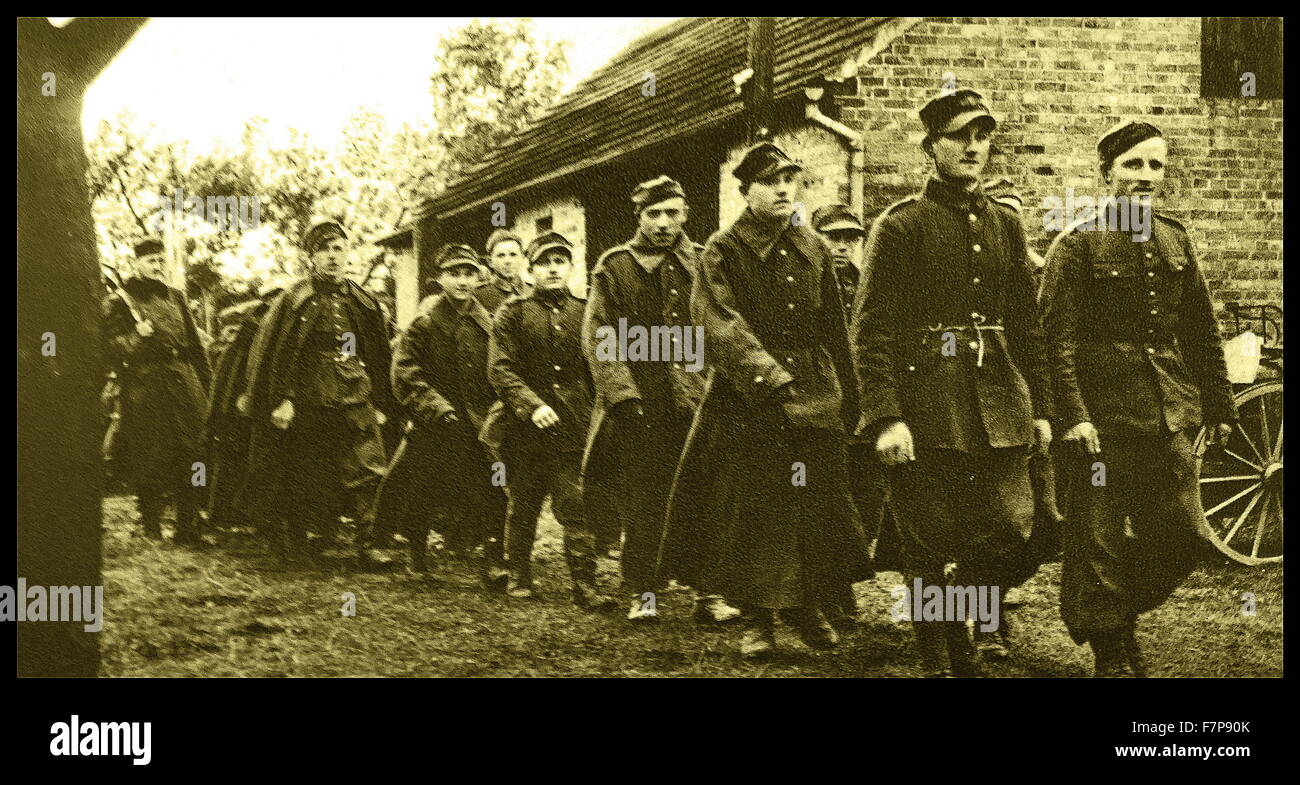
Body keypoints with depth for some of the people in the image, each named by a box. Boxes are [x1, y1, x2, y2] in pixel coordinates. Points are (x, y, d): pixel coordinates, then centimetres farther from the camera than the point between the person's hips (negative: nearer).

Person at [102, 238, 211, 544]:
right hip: (144, 390, -4)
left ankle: (189, 528, 9)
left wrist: (206, 386, 14)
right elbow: (109, 348, -1)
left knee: (191, 460, 1)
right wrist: (137, 337, -17)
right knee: (150, 464, -3)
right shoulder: (118, 302, 4)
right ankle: (152, 530, 8)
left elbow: (195, 344, 19)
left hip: (185, 387, 4)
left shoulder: (175, 297, 17)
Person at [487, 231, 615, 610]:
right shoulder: (512, 312, 3)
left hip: (575, 430, 1)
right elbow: (499, 369, -5)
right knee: (522, 508, 10)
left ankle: (584, 583, -3)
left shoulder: (584, 313, 9)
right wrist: (532, 405, -18)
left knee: (577, 508, -6)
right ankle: (519, 577, 23)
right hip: (526, 431, -1)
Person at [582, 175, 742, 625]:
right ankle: (641, 595, 10)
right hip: (640, 408, -2)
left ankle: (709, 595, 5)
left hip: (697, 404, 2)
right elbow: (598, 337, 0)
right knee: (644, 504, 0)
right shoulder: (614, 267, 4)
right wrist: (623, 394, -10)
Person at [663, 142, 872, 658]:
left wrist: (847, 398, 13)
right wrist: (773, 379, -25)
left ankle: (806, 606, 23)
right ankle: (756, 619, 12)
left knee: (815, 509, 5)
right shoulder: (722, 253, -4)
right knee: (748, 512, -1)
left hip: (814, 398, 4)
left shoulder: (813, 251, 11)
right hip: (746, 401, -4)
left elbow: (834, 331, 15)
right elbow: (721, 326, -16)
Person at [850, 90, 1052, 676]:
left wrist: (1039, 408, 12)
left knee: (1011, 534, 1)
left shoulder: (1005, 226, 13)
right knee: (933, 549, 3)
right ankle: (942, 660, 18)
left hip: (999, 406, 5)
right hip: (926, 413, -5)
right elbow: (871, 332, -9)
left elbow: (1027, 325, 16)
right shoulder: (900, 226, -4)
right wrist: (886, 419, -17)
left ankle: (970, 621, 28)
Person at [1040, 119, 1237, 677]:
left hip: (1169, 419, 5)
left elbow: (1203, 333, 15)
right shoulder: (1076, 245, -6)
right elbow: (1059, 339, -11)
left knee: (1182, 535, 7)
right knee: (1099, 543, 2)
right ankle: (1112, 656, 16)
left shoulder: (1175, 240, 11)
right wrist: (1072, 416, -18)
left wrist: (1219, 407, 15)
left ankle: (1123, 614, 30)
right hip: (1103, 419, -5)